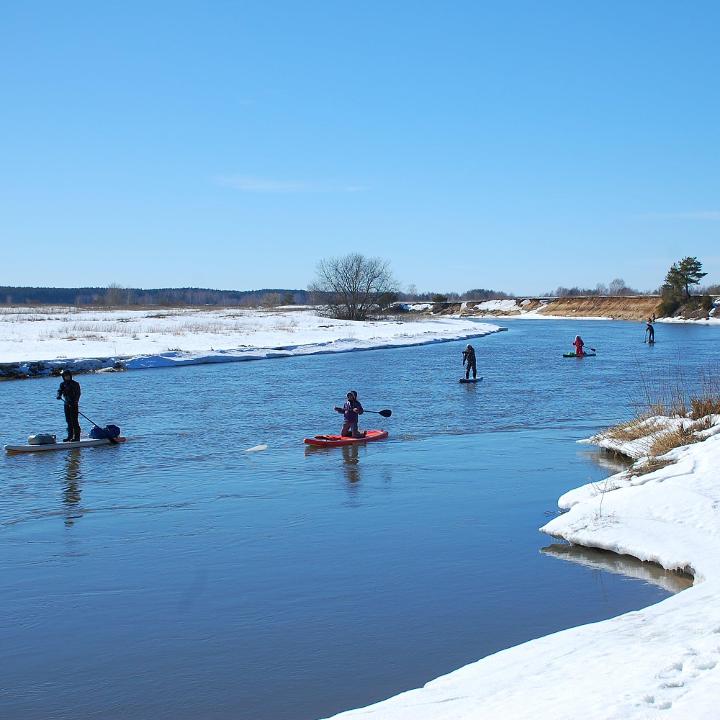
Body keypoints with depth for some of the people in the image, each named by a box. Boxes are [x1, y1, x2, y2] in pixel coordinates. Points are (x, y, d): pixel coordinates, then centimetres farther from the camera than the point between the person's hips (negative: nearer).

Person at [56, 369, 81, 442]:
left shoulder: (75, 384, -3)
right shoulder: (62, 384, 12)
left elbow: (78, 393, -10)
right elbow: (60, 390, 1)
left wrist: (75, 401, -25)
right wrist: (59, 395, -23)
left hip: (74, 404, -5)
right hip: (67, 404, 6)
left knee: (74, 421, -8)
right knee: (68, 421, 9)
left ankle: (76, 437, -6)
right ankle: (70, 436, 16)